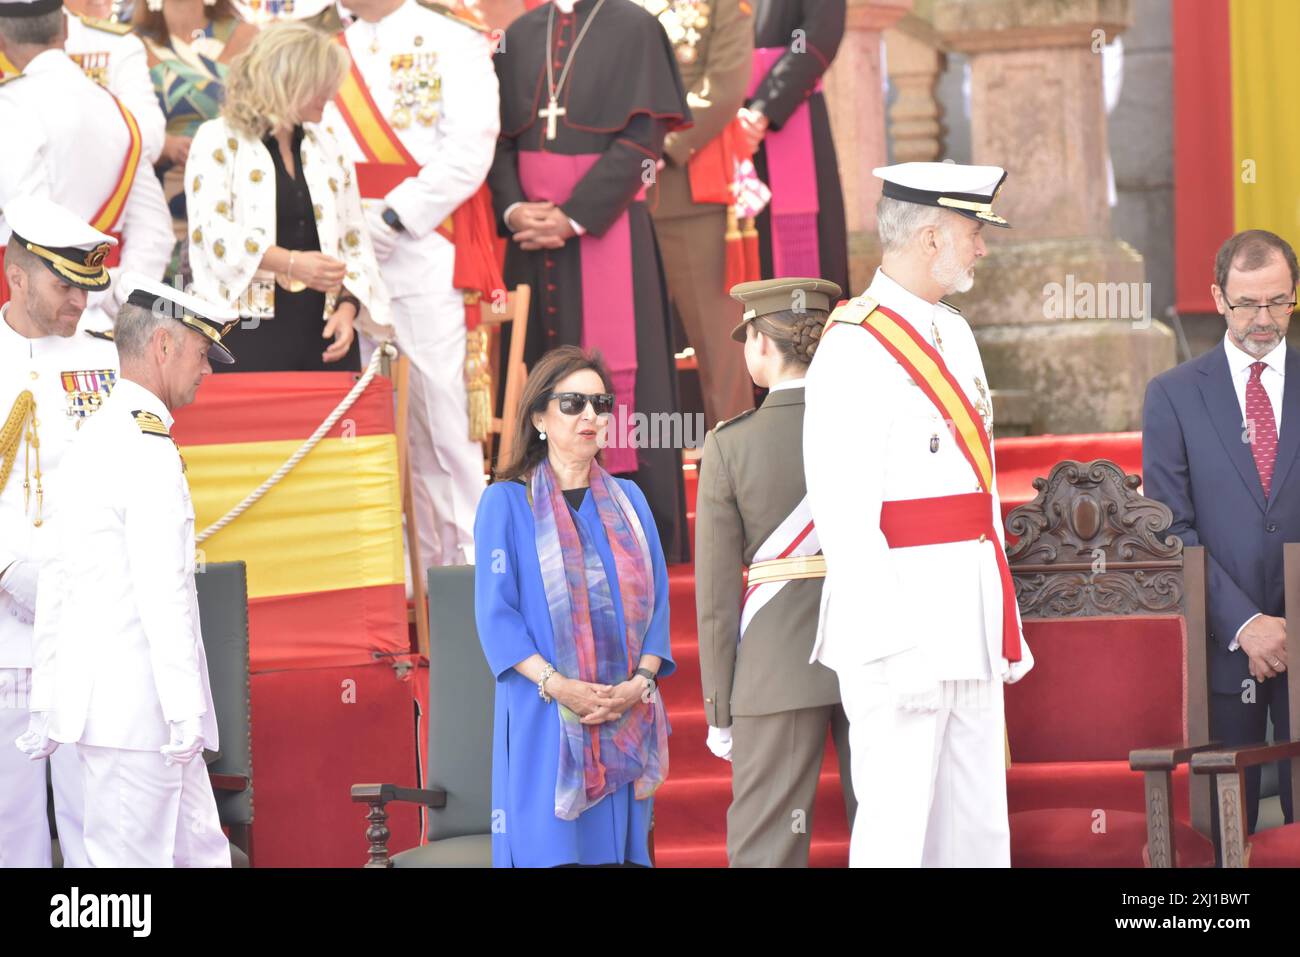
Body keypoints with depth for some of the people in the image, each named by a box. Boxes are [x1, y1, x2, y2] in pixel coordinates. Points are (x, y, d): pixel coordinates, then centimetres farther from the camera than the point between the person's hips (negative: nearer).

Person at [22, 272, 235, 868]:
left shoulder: (93, 441, 15)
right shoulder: (148, 450, -15)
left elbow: (55, 581, 18)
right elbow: (163, 594, -21)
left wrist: (48, 705, 21)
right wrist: (186, 714, -20)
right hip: (136, 708, -10)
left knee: (199, 853, 13)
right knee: (128, 861, -5)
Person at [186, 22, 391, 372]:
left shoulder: (326, 147, 18)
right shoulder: (218, 141, 1)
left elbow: (354, 239, 16)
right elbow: (213, 232, -12)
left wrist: (347, 306, -1)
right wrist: (291, 263, -23)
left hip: (323, 332, 5)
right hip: (250, 333, -5)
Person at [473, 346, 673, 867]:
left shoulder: (628, 500, 14)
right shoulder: (507, 503, 3)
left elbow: (656, 597, 9)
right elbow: (495, 613, -4)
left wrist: (639, 683, -8)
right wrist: (557, 686, -17)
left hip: (626, 713, 4)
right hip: (543, 719, -3)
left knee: (617, 845, 1)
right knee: (551, 848, -8)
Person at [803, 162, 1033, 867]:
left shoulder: (954, 334, 15)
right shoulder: (856, 347, -13)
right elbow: (845, 517, -18)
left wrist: (1005, 622, 17)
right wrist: (893, 648, -22)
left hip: (972, 620, 9)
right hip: (901, 618, -9)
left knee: (980, 832, 11)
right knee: (896, 831, -6)